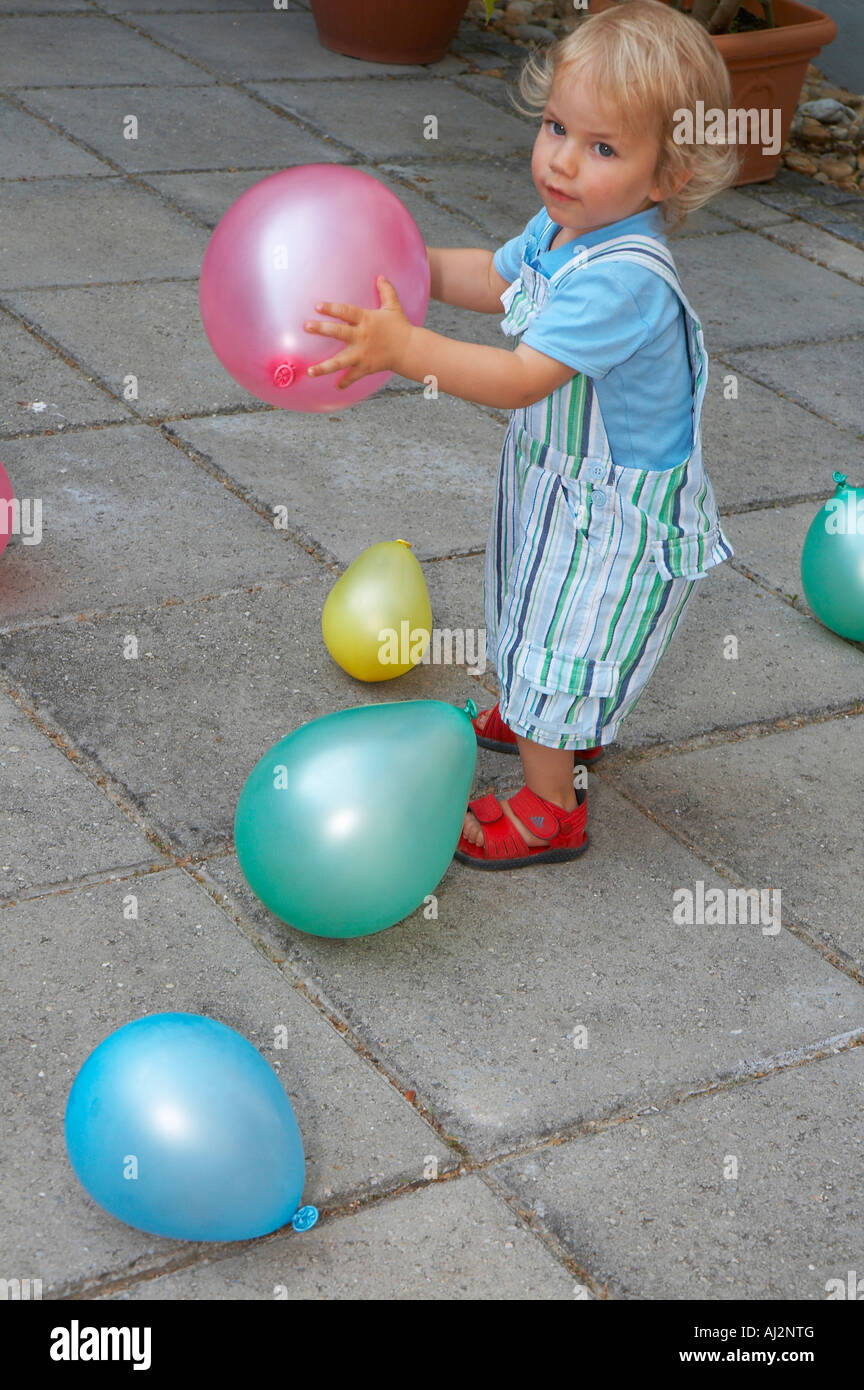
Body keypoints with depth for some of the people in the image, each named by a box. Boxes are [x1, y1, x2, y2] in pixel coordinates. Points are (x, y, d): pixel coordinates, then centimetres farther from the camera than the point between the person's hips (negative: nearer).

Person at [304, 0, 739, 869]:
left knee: (552, 648, 4)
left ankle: (550, 810, 24)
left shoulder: (623, 278, -36)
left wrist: (404, 349, -46)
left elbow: (521, 379, -40)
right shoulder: (563, 226, -7)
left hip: (613, 509, -10)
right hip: (555, 475, 10)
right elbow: (494, 279, 14)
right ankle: (570, 724, 57)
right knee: (549, 612, 31)